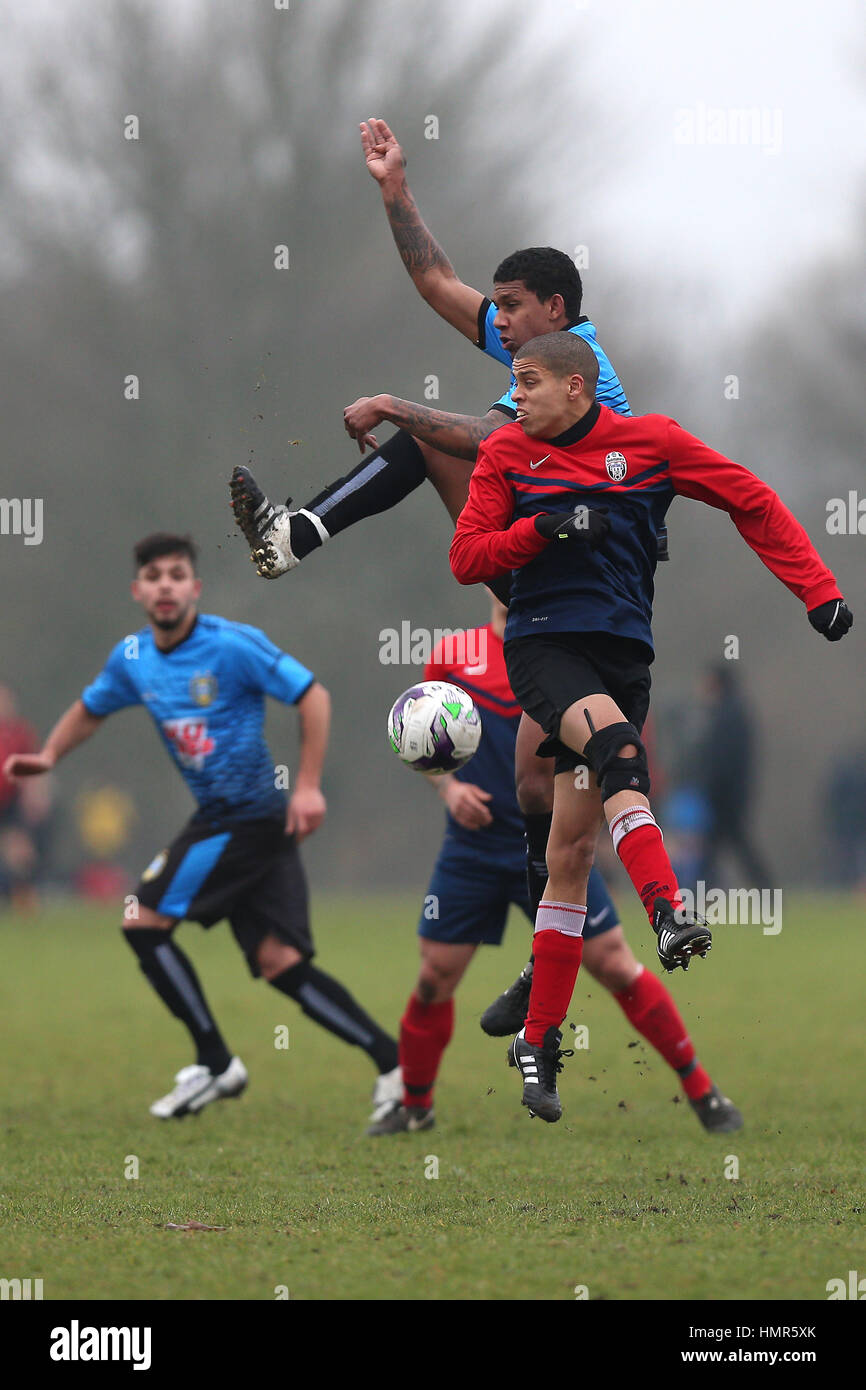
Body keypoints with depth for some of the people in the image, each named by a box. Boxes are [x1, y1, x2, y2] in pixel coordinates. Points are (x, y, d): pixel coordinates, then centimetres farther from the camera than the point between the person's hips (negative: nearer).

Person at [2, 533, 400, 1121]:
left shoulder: (234, 645, -13)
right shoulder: (132, 659, 9)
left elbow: (313, 696, -11)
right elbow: (91, 709, 27)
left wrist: (309, 785, -17)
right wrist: (49, 755, 10)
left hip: (251, 817, -7)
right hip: (217, 818, 7)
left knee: (144, 922, -9)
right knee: (279, 962, 0)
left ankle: (216, 1064, -1)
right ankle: (392, 1060, 1)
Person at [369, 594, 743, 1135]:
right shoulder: (452, 654, 5)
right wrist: (448, 787, -3)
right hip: (473, 845, 2)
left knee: (615, 965, -5)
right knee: (435, 976, -1)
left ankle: (701, 1091, 6)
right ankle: (415, 1106, 20)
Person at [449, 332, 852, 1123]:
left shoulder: (650, 442, 4)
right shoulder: (506, 454, 6)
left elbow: (753, 502, 8)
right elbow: (466, 558, 3)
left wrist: (818, 590, 1)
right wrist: (542, 530, -14)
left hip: (623, 651, 1)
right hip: (543, 643, -1)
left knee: (573, 849, -1)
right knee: (618, 749, -33)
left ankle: (540, 1041, 7)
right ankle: (668, 916, -49)